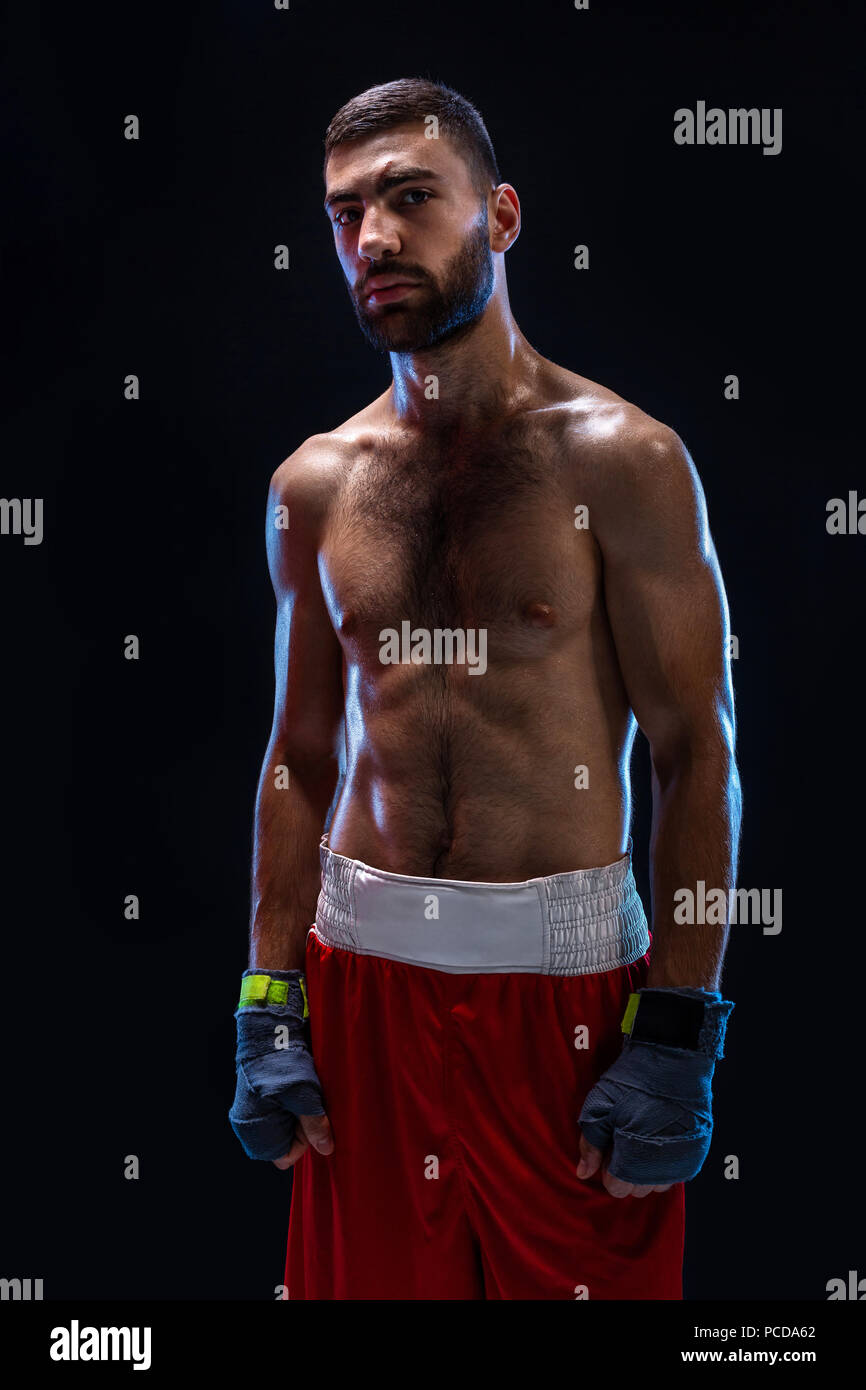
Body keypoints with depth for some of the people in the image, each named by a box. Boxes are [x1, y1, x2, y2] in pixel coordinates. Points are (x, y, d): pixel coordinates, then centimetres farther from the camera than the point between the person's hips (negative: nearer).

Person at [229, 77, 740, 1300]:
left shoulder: (618, 459, -6)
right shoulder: (315, 485, 6)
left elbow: (696, 753, -7)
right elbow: (300, 753, 10)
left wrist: (679, 1037, -12)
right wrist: (269, 1009, 6)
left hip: (570, 975, -3)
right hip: (363, 970, 4)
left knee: (581, 1271, 6)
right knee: (372, 1276, 12)